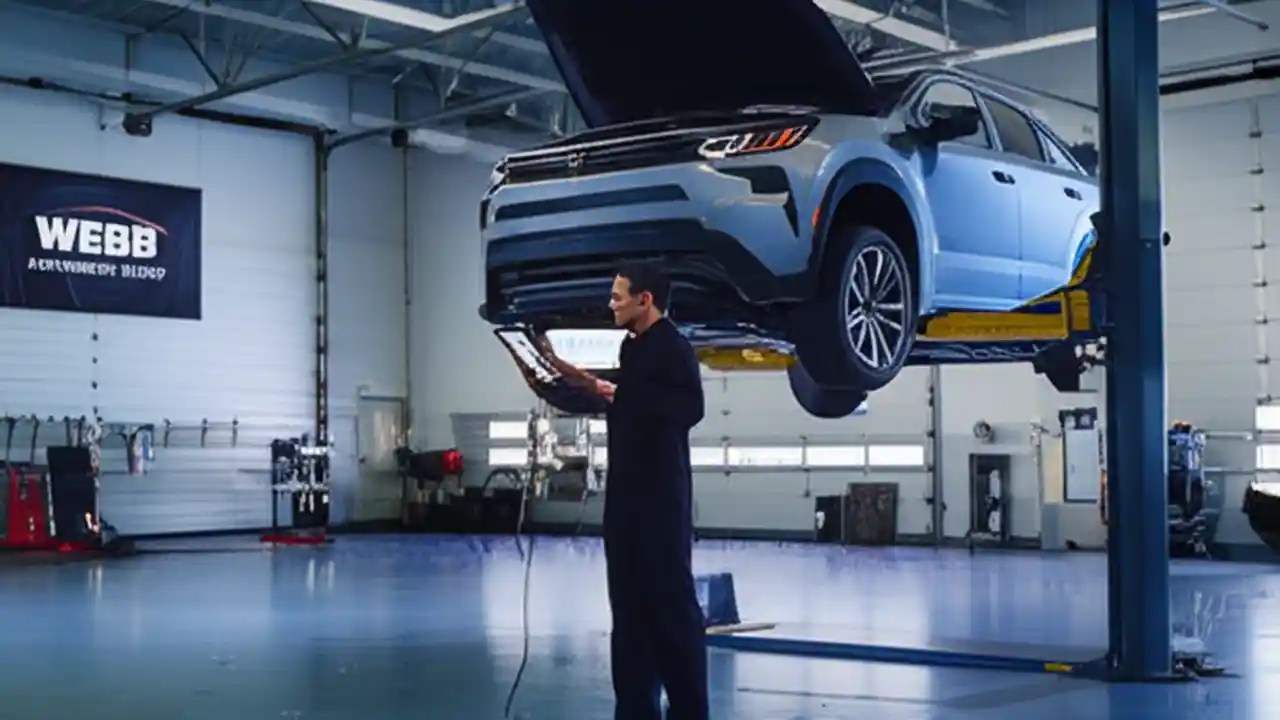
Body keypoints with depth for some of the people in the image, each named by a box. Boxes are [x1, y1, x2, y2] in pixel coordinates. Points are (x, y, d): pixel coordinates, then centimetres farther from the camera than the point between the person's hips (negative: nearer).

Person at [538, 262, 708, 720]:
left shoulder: (672, 346, -11)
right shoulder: (632, 347, 15)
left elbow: (690, 408, -24)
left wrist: (619, 394, -22)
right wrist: (584, 382, 12)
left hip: (661, 492, -9)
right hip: (627, 491, 9)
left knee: (671, 600, -5)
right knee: (630, 600, 10)